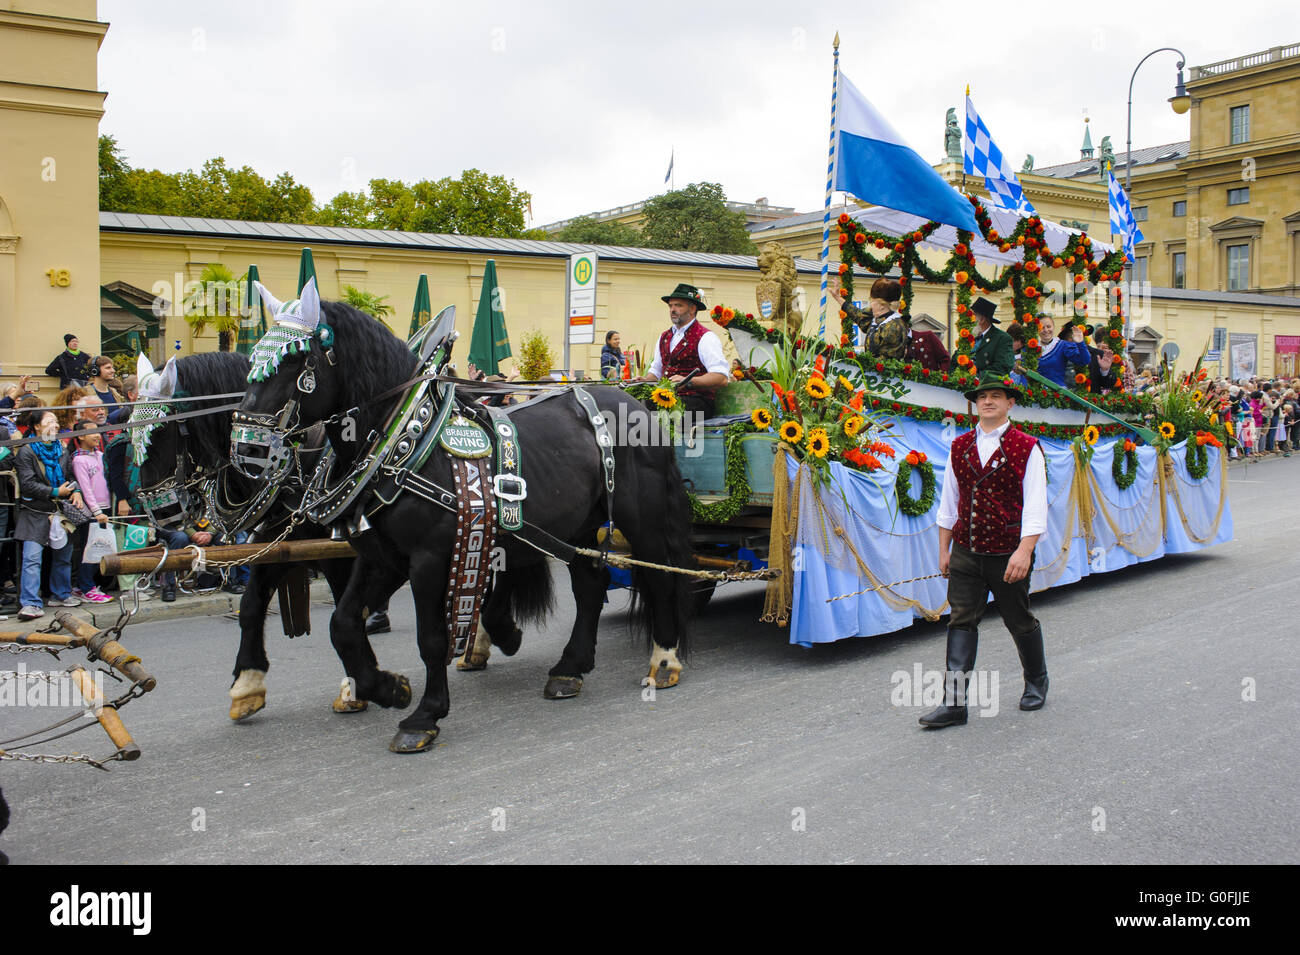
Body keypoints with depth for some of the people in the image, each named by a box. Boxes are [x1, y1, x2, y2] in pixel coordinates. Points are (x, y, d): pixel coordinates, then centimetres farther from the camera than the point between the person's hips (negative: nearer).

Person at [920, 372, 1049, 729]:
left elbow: (1035, 504, -9)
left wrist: (1024, 551, -19)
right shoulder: (960, 447, 7)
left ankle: (1036, 683, 37)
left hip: (1008, 555, -3)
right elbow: (949, 502, 13)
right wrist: (944, 550, 11)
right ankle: (954, 702, -3)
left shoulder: (1026, 448, -5)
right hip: (965, 553, 3)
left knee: (1020, 622, 12)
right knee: (961, 622, -3)